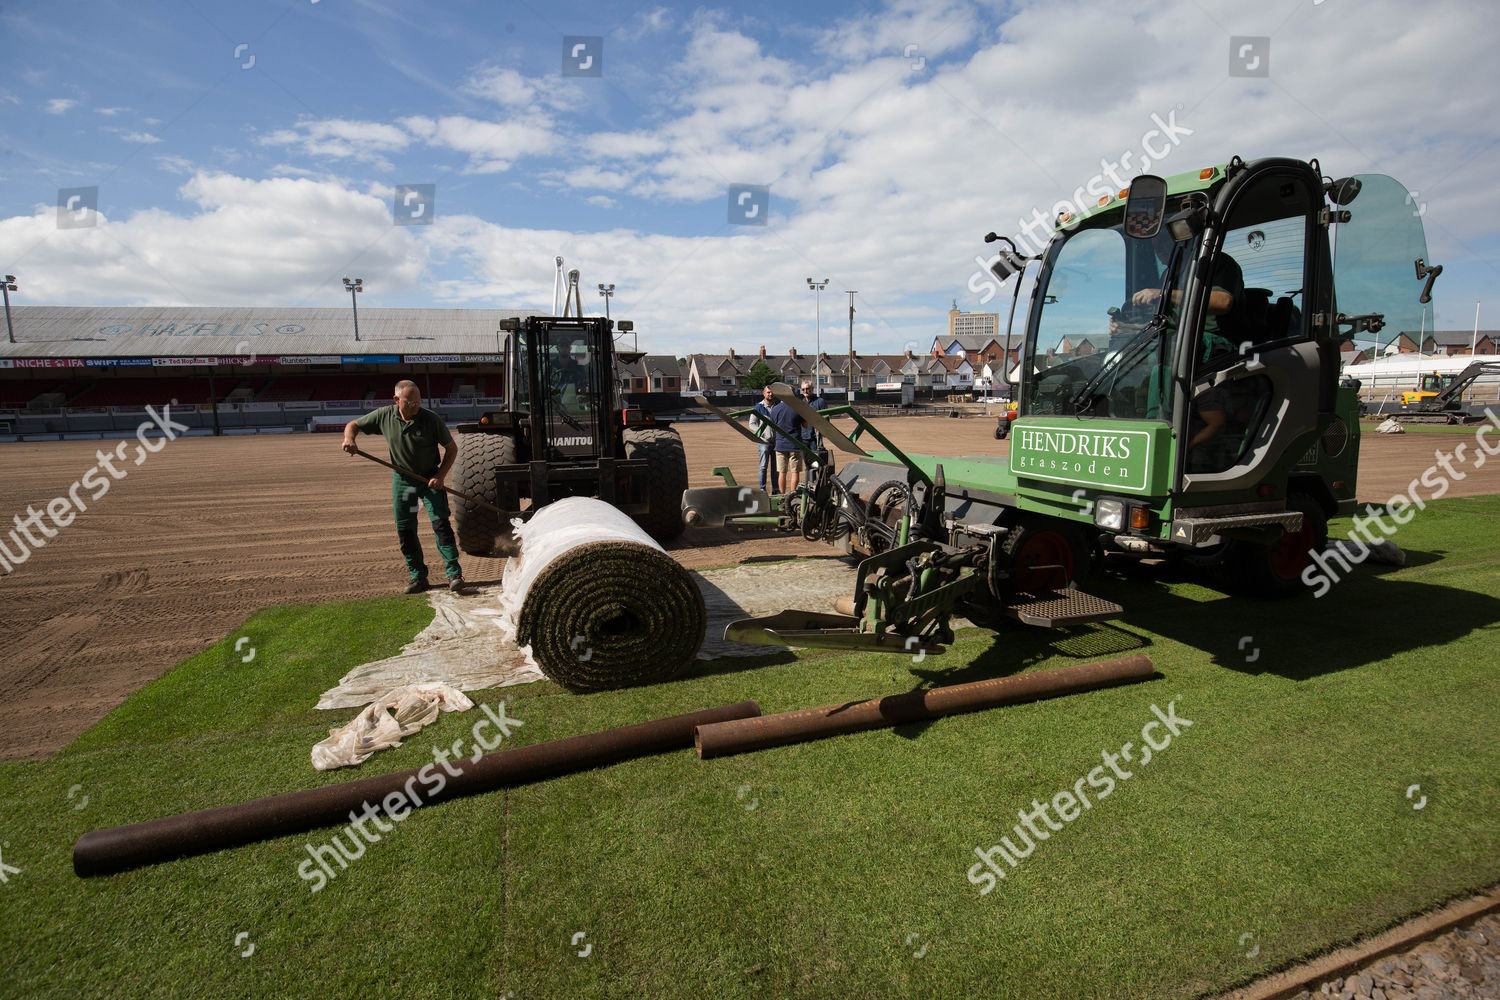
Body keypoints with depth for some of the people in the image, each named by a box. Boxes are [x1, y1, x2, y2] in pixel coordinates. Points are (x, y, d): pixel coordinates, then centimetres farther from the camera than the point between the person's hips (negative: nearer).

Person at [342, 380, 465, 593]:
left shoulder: (431, 419, -14)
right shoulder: (384, 416, -6)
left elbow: (451, 448, -5)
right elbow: (353, 425, 9)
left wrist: (440, 475, -15)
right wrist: (349, 438, -15)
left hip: (430, 478, -3)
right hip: (402, 479, 3)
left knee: (440, 522, -14)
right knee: (405, 529, 3)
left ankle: (454, 573, -12)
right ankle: (418, 577, 14)